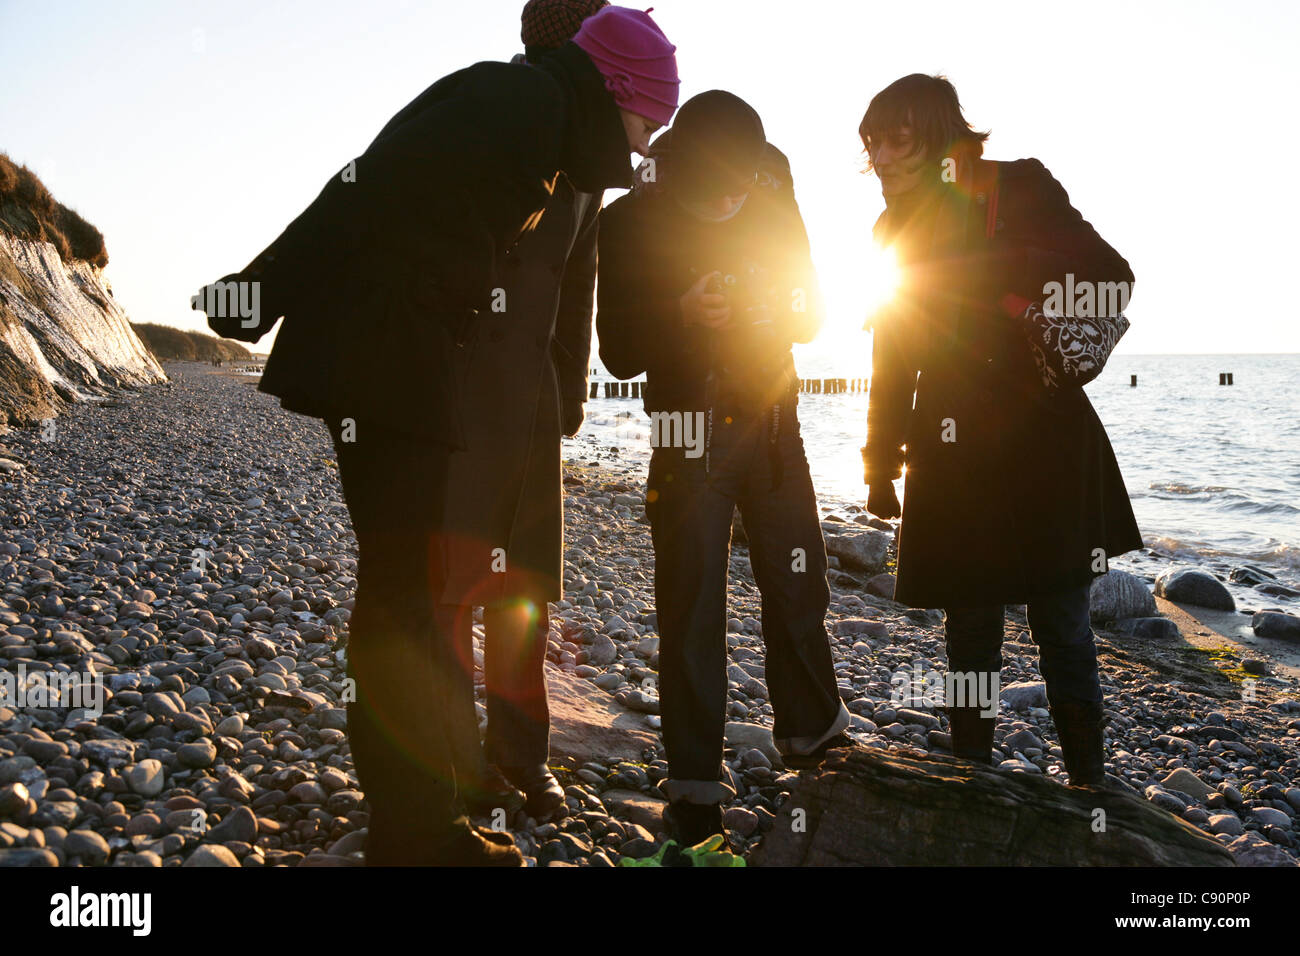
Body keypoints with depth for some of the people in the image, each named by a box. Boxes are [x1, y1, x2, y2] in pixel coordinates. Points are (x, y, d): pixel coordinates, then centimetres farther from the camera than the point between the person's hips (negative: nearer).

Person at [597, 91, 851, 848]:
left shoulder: (777, 206, 1)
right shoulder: (632, 222, -8)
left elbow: (811, 310, 9)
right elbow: (620, 352, -8)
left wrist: (777, 314, -14)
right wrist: (680, 316, -27)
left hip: (774, 423, 3)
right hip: (690, 435, -3)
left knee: (800, 586, 9)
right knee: (692, 612, -2)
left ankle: (815, 738, 31)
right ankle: (695, 787, 10)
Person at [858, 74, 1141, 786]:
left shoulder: (1019, 188, 1)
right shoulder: (896, 228, 11)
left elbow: (1111, 276, 0)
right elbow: (891, 361, 14)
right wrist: (882, 467, 13)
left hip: (1043, 439, -3)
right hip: (951, 454, 3)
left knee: (1060, 621, 3)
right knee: (970, 626, 6)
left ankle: (1089, 782, 17)